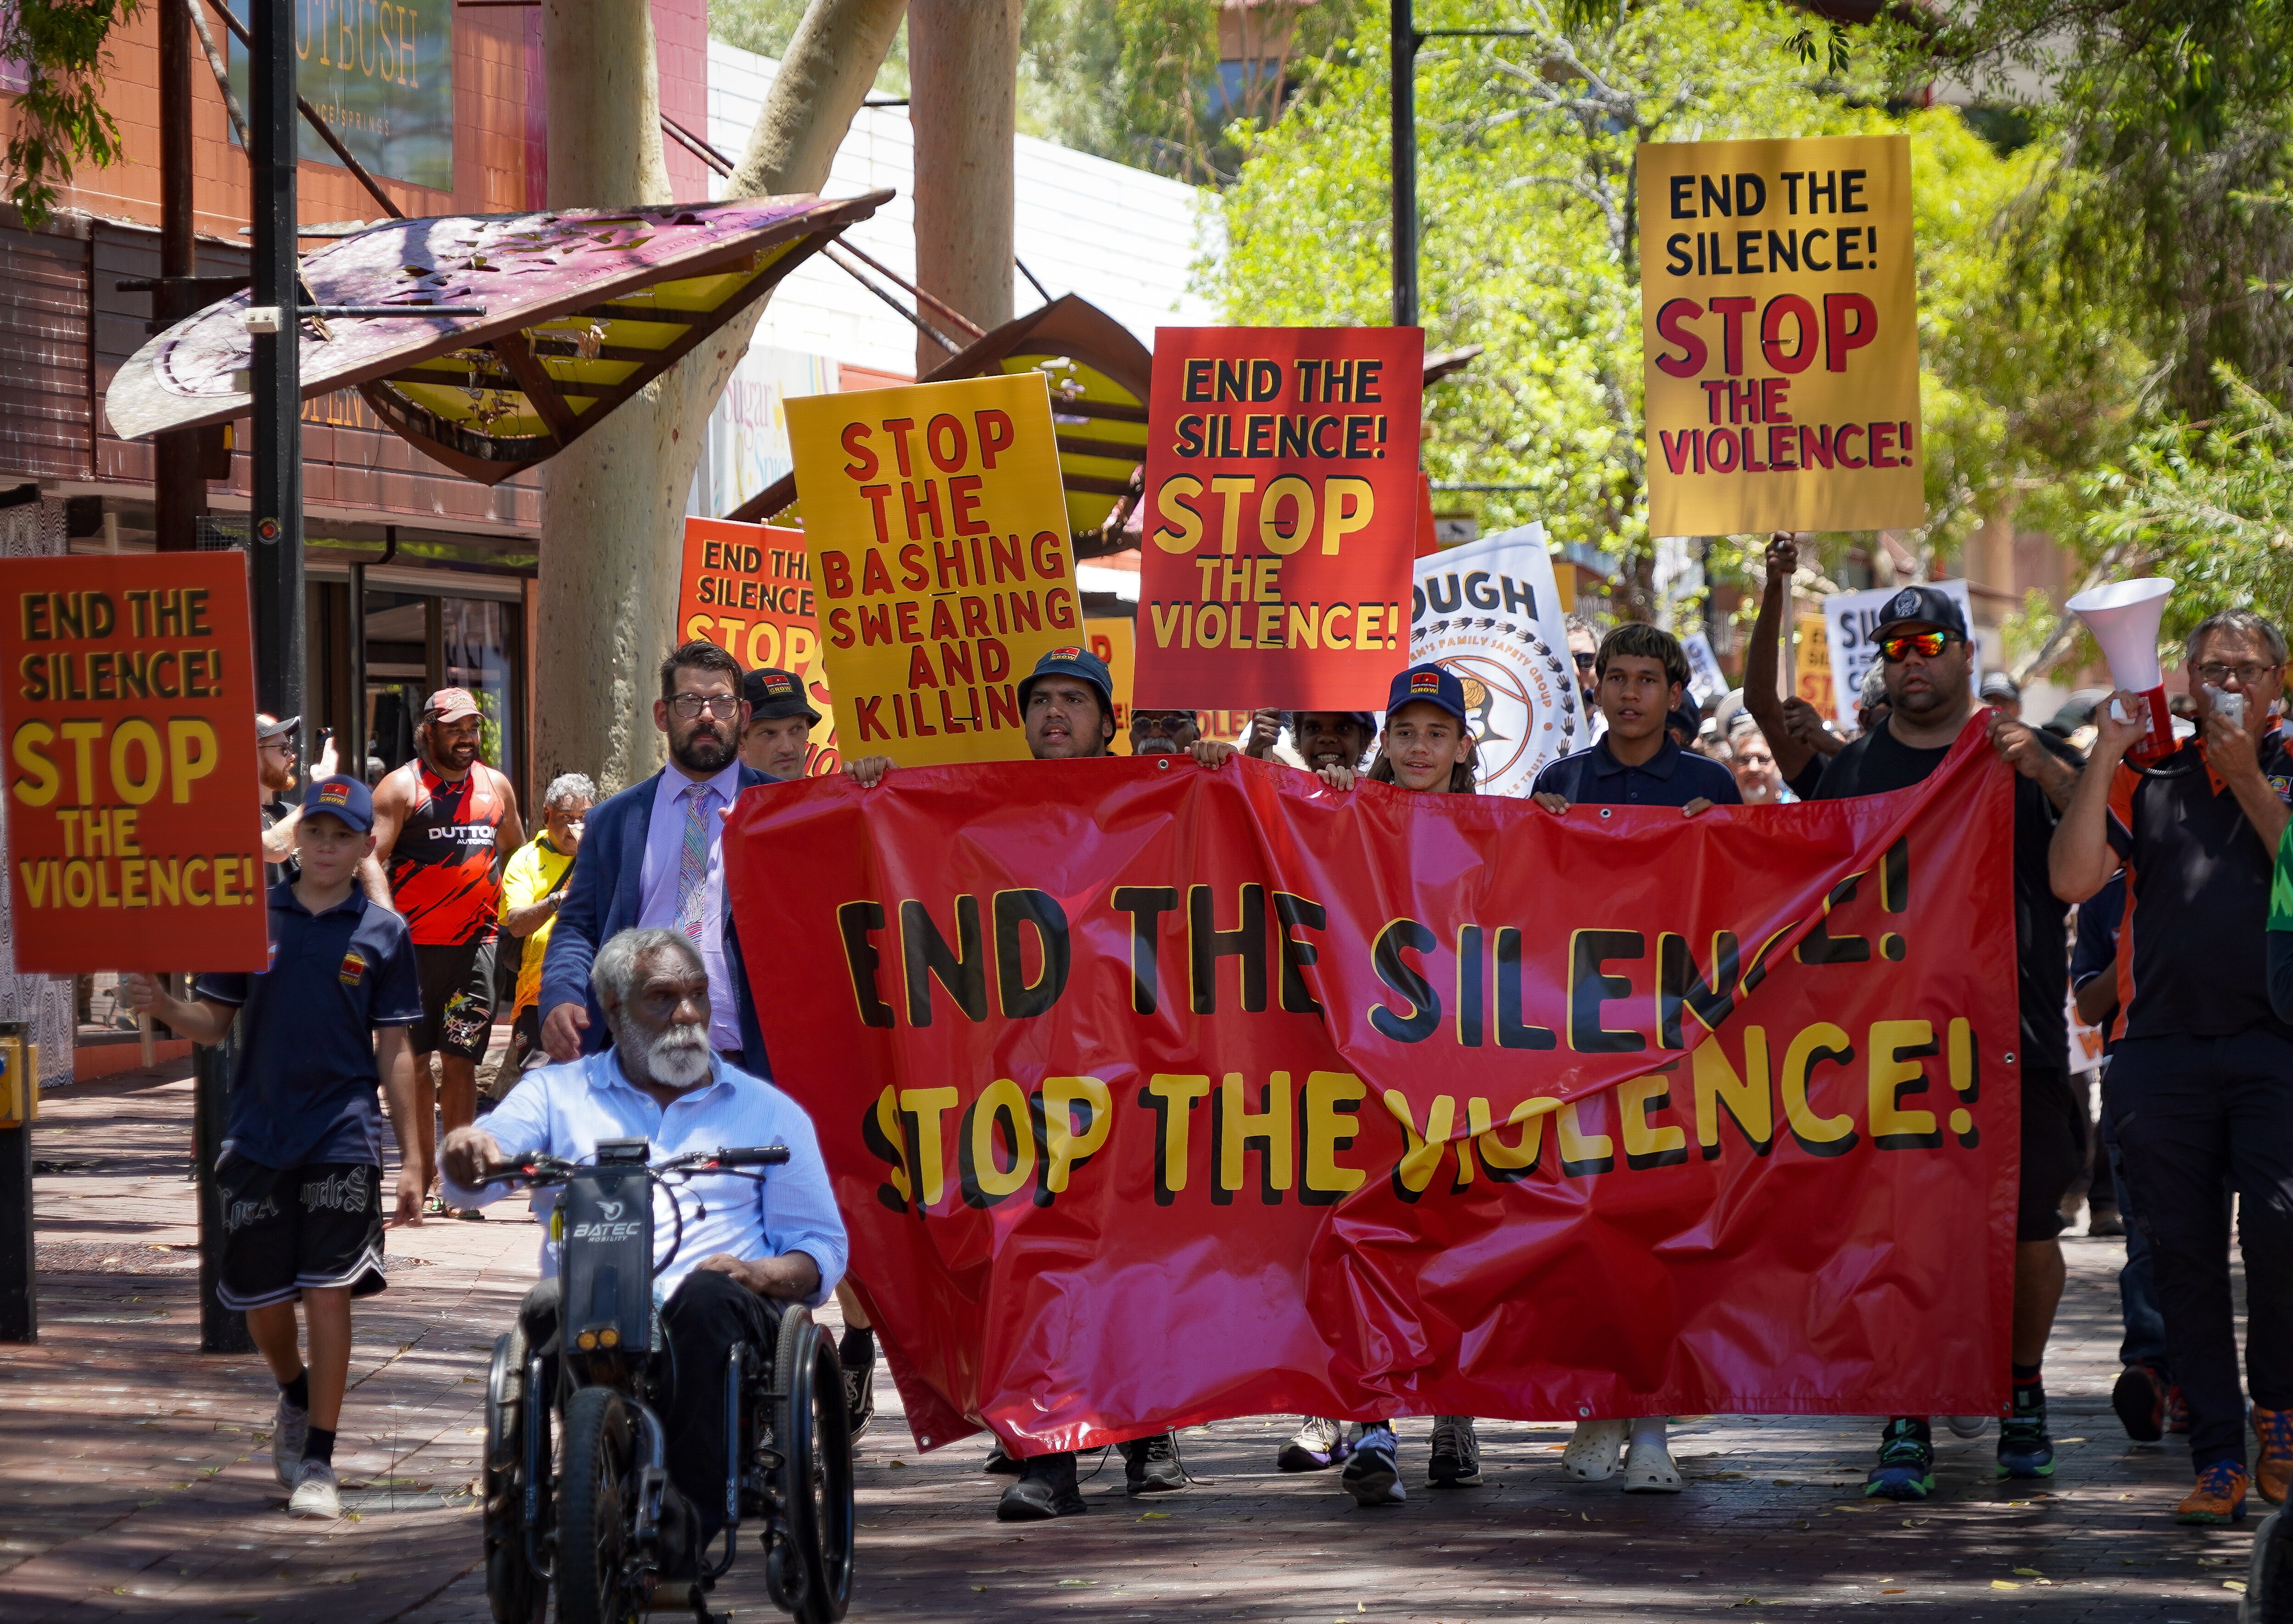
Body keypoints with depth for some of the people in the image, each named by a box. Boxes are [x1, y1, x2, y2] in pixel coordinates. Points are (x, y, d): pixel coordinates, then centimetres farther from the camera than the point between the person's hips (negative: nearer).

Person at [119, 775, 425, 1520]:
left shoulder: (382, 932, 2)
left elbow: (394, 1052, 4)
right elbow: (214, 1022, 9)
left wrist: (412, 1158, 1)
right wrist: (162, 1005, -13)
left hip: (344, 1136, -2)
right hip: (258, 1135, 2)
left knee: (328, 1292, -9)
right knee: (261, 1298, 7)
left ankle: (318, 1460, -3)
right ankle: (295, 1399, 38)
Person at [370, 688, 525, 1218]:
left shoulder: (496, 786, 13)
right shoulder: (401, 788, -1)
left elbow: (516, 854, 28)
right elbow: (370, 863, -7)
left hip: (475, 944, 3)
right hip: (413, 947, -3)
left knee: (460, 1062, 0)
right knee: (415, 1062, 1)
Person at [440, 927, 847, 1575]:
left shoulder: (767, 1111, 22)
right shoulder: (557, 1094, 22)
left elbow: (821, 1252, 16)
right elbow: (478, 1178, 4)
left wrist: (755, 1273, -7)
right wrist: (471, 1151, -22)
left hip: (718, 1324, 0)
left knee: (706, 1296, -36)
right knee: (554, 1305, -34)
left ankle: (692, 1515, -37)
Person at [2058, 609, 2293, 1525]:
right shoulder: (2147, 777, 12)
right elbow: (2073, 879, 0)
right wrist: (2104, 755, -4)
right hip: (2163, 1045, 2)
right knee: (2184, 1252, 1)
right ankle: (2218, 1458, 7)